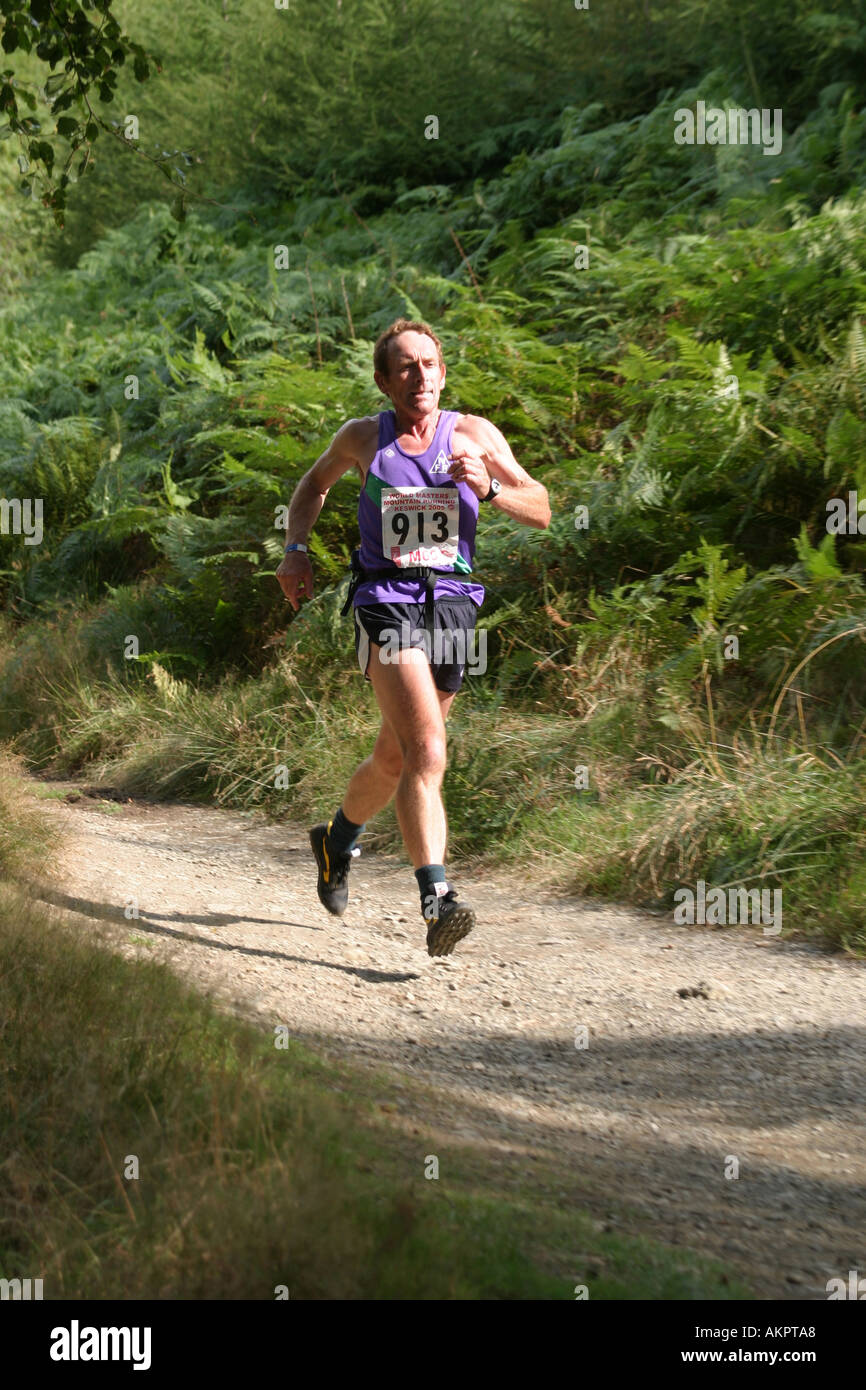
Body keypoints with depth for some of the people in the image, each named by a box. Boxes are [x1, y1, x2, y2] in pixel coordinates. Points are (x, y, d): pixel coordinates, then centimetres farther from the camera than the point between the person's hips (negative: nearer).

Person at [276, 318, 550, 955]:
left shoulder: (474, 435, 5)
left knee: (395, 758, 15)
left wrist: (488, 487, -16)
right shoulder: (362, 437, 6)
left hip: (453, 601, 3)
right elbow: (315, 484, 27)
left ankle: (338, 839, 44)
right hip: (386, 598, -3)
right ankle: (438, 898, -29)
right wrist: (296, 548, 12)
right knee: (427, 753, -22)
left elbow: (541, 512, 3)